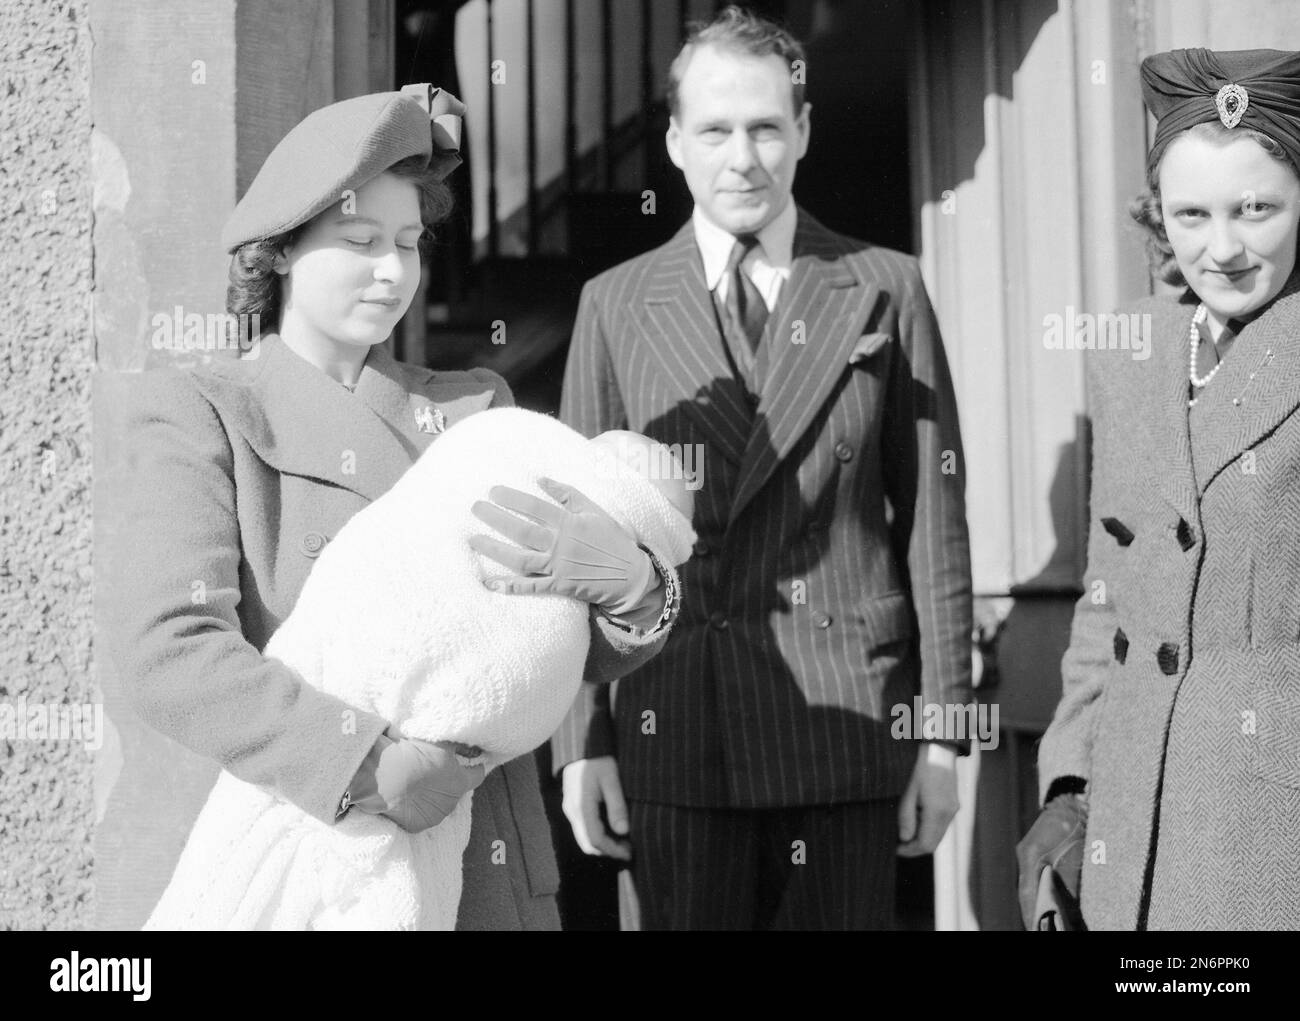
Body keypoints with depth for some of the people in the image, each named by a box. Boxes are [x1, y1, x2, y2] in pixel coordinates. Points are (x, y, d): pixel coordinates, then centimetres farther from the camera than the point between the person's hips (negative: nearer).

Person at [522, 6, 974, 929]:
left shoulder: (886, 291, 5)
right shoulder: (615, 306, 6)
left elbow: (933, 522, 4)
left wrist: (942, 735, 1)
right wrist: (583, 741, -1)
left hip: (849, 723, 0)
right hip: (675, 734, 1)